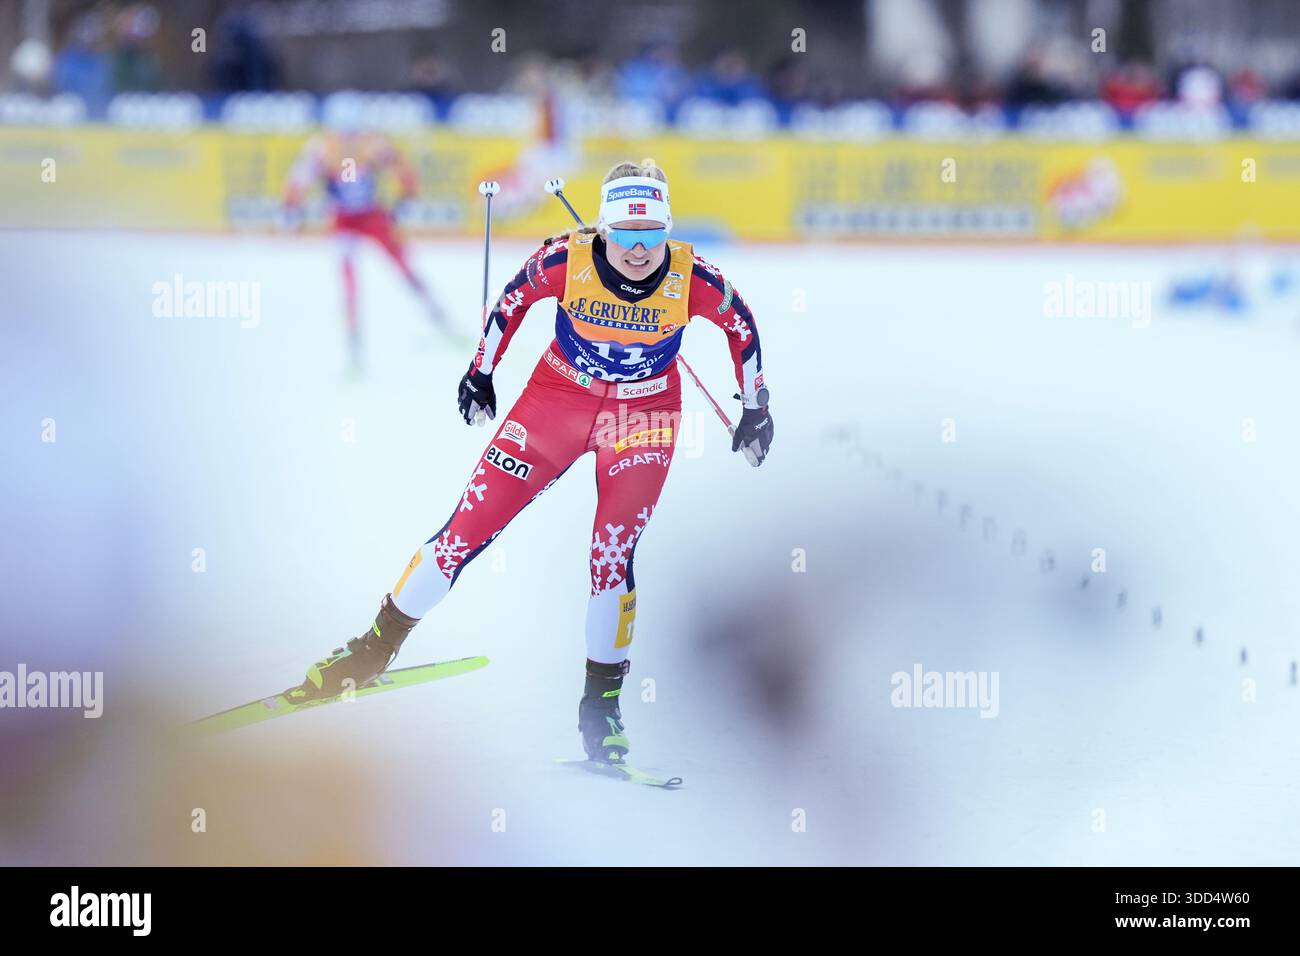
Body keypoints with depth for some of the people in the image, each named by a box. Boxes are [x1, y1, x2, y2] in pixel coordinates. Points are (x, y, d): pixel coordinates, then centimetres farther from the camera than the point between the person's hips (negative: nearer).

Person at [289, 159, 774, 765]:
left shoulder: (693, 282, -22)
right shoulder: (566, 261, -23)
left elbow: (742, 327, -2)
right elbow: (513, 301, -2)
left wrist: (755, 410, 3)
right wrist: (480, 373, 4)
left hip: (642, 417, -1)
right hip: (558, 397, 1)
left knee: (613, 556, -14)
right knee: (471, 526, -3)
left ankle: (601, 701, 3)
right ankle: (378, 646, 12)